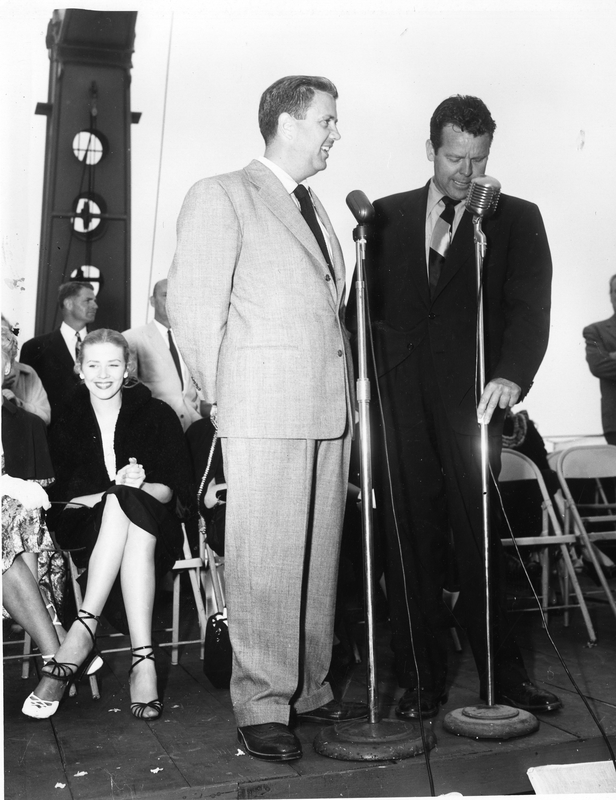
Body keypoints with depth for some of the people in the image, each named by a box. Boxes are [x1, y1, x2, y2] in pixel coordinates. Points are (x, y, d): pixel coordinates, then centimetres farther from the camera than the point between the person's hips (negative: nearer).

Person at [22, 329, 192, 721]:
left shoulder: (157, 415, 6)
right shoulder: (67, 423, 9)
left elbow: (174, 489, 2)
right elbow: (61, 494, 2)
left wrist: (136, 489, -21)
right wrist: (117, 491, -17)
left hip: (153, 526, 0)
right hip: (87, 528, 0)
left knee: (127, 502, -35)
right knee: (124, 502, -35)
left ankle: (85, 626, -40)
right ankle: (143, 656, -44)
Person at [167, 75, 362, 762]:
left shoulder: (314, 206, 22)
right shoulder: (221, 197, -1)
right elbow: (192, 306, -6)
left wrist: (347, 389, 13)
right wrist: (221, 395, -2)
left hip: (329, 409, 7)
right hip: (264, 415, -7)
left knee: (319, 562, 10)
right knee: (264, 568, -4)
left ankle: (309, 690, 20)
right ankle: (261, 708, 5)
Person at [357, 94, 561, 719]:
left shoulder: (516, 220, 9)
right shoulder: (388, 216, 16)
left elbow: (530, 305, -4)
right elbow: (366, 303, 15)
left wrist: (512, 374, -22)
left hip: (469, 401, -2)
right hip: (398, 403, 2)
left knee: (479, 541, -2)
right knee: (409, 543, 2)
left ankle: (503, 678, 11)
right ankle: (421, 682, 12)